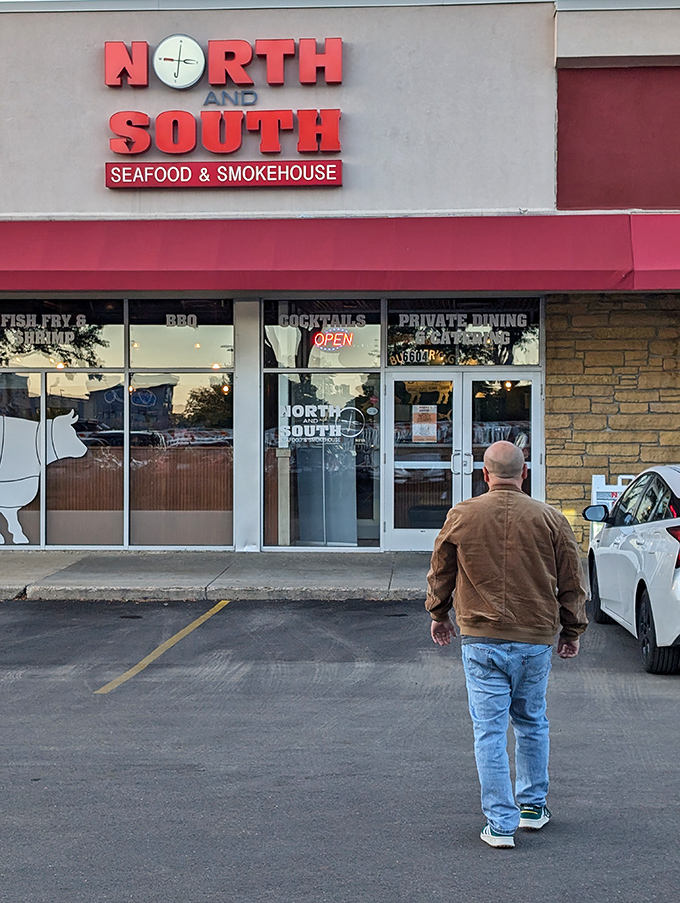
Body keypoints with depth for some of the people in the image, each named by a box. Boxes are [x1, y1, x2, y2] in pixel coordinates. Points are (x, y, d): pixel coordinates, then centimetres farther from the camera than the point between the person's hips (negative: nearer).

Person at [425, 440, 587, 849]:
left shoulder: (461, 516, -2)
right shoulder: (550, 519, -2)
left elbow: (440, 574, 10)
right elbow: (573, 584, 4)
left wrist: (439, 615, 26)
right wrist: (572, 632, 17)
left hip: (481, 639, -1)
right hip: (536, 639, 1)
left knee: (490, 730, 2)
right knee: (532, 723, 19)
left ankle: (501, 823, 2)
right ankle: (533, 806, 30)